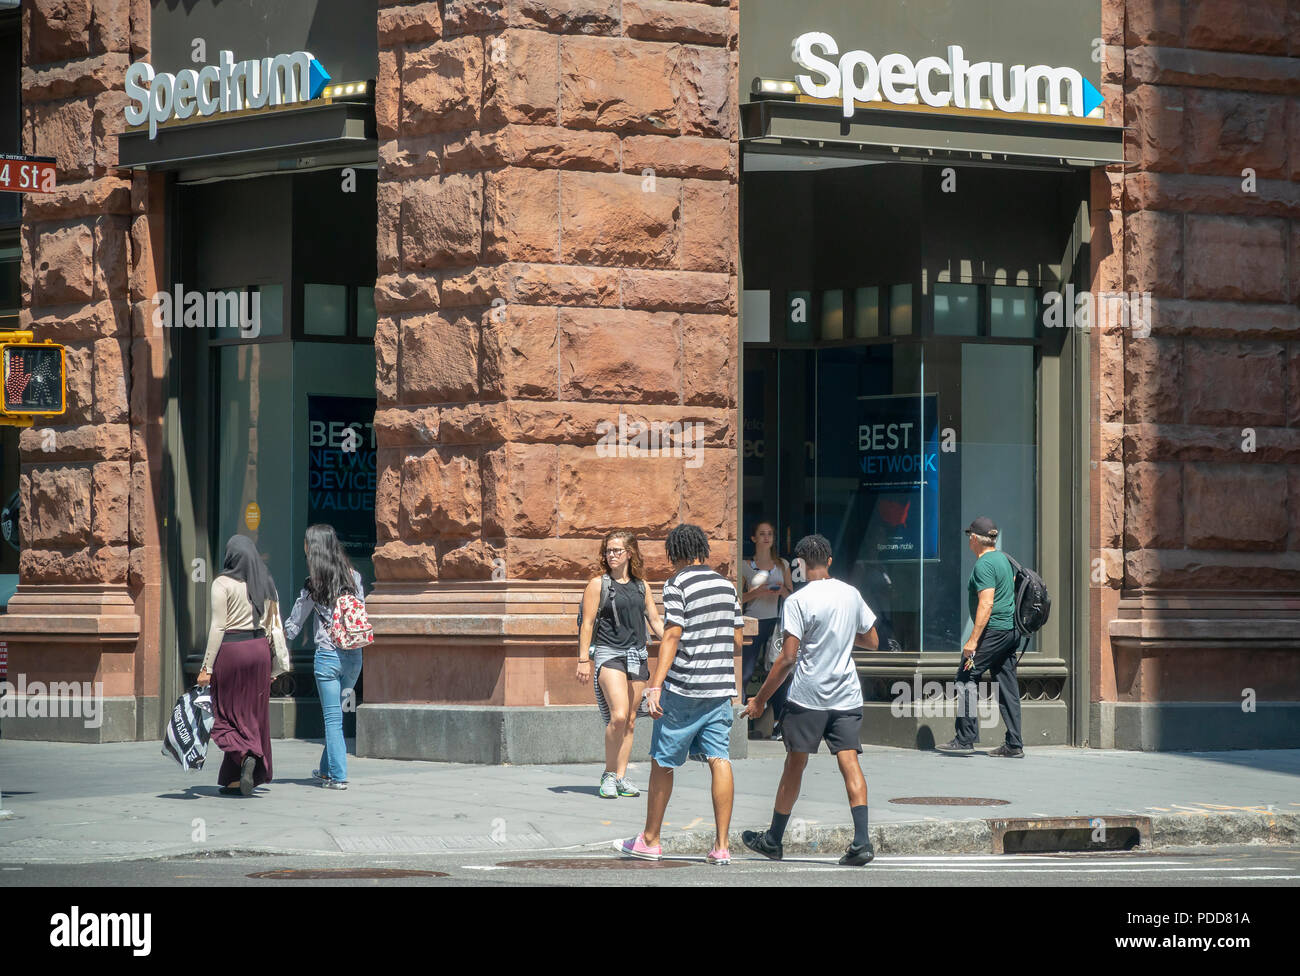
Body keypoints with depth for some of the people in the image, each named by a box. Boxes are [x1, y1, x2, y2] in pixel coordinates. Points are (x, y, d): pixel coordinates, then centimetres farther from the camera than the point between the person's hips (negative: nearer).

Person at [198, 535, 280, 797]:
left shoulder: (223, 584, -9)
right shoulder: (266, 584, 7)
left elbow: (218, 627, -13)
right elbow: (273, 625, 10)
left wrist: (207, 667, -10)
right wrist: (271, 661, 18)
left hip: (230, 648, -5)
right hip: (259, 648, 5)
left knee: (225, 714, 3)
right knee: (252, 714, 10)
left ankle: (245, 756, -23)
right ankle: (236, 780, 12)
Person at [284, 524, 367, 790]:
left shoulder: (313, 585, -8)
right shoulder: (354, 577, 2)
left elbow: (293, 625, 1)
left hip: (327, 656, -4)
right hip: (354, 655, 4)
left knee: (332, 718, 2)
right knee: (336, 714, 18)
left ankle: (338, 776, 0)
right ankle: (327, 769, 28)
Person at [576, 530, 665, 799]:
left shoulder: (641, 585, 12)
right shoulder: (598, 583, -1)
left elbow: (655, 620, 18)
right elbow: (587, 623, -4)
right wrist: (583, 660, -9)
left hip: (637, 656, 5)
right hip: (609, 654, -5)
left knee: (630, 721, 5)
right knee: (618, 716, -18)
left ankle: (621, 777, 11)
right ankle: (609, 775, -5)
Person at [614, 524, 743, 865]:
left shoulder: (678, 584, -8)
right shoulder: (727, 585, 11)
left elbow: (672, 636, -16)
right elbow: (737, 639, 16)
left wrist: (655, 686, -18)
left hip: (683, 688, -5)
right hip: (721, 687, 6)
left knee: (662, 761, 6)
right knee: (719, 759, 2)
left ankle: (650, 840, 15)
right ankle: (721, 846, -5)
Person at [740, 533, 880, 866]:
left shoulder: (799, 601, -11)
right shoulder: (851, 594, 6)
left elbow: (788, 658, -13)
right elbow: (872, 641, 17)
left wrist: (760, 698, -6)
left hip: (808, 697, -4)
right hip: (847, 696, 4)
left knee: (795, 764, 7)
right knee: (849, 763, -2)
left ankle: (773, 840, 19)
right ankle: (861, 841, -16)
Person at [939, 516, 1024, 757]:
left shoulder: (984, 565, -13)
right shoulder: (1004, 559, 15)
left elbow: (986, 604, -20)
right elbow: (1013, 587, 28)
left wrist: (973, 640, -22)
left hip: (993, 630, -9)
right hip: (1011, 630, 9)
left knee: (965, 678, -5)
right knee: (1007, 686, 7)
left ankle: (965, 737, -9)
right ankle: (1014, 745, 4)